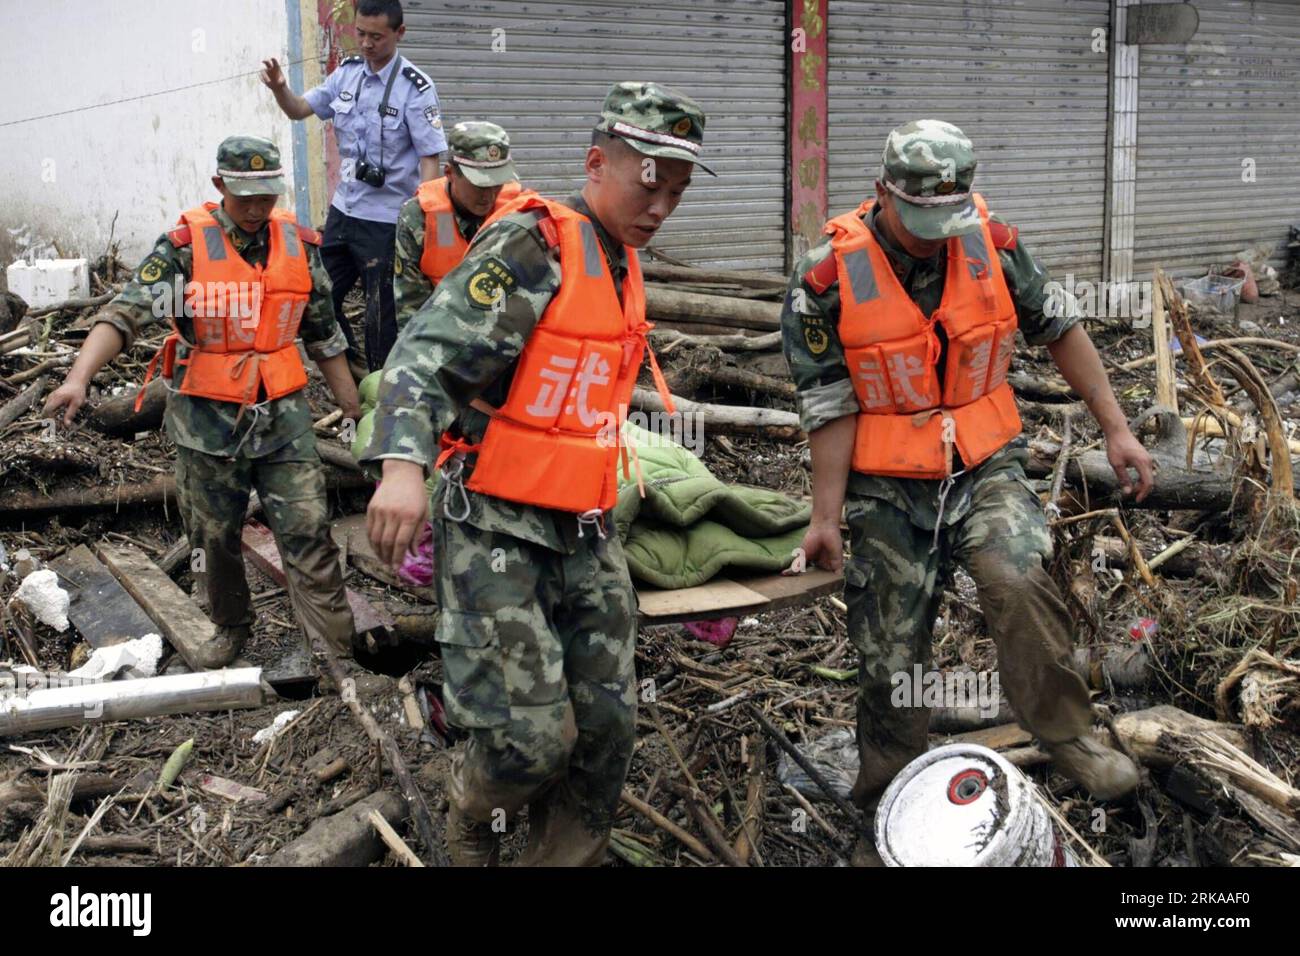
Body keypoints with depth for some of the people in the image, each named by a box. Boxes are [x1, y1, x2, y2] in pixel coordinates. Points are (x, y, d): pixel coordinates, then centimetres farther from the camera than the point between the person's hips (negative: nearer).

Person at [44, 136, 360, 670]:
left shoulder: (299, 244, 0)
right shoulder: (185, 245, -10)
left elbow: (323, 334, 10)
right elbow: (126, 312, -18)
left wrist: (352, 407, 13)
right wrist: (79, 377, -33)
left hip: (282, 415, 1)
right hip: (207, 420, -1)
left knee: (307, 532, -3)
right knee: (214, 535, 14)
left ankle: (338, 651, 2)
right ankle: (231, 629, 36)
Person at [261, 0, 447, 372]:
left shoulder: (415, 88, -14)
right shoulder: (347, 72, 3)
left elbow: (430, 159, -15)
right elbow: (300, 110, 12)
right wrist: (279, 88, -11)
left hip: (385, 219, -7)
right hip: (343, 210, 7)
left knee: (381, 310, 3)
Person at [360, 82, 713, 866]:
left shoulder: (623, 265, 14)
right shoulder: (532, 247, -13)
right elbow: (429, 353, -23)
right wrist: (403, 462, -38)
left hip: (585, 534, 8)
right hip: (498, 531, -8)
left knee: (607, 726, 4)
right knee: (533, 735, -10)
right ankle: (472, 822, 23)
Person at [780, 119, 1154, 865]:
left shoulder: (995, 245, -6)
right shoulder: (829, 277, -14)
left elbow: (1060, 330, 6)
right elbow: (831, 405, -9)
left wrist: (1117, 429, 6)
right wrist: (827, 514, -7)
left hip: (986, 467, 2)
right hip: (889, 488, -1)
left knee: (1018, 581, -28)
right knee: (890, 662, 4)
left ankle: (1069, 737, -7)